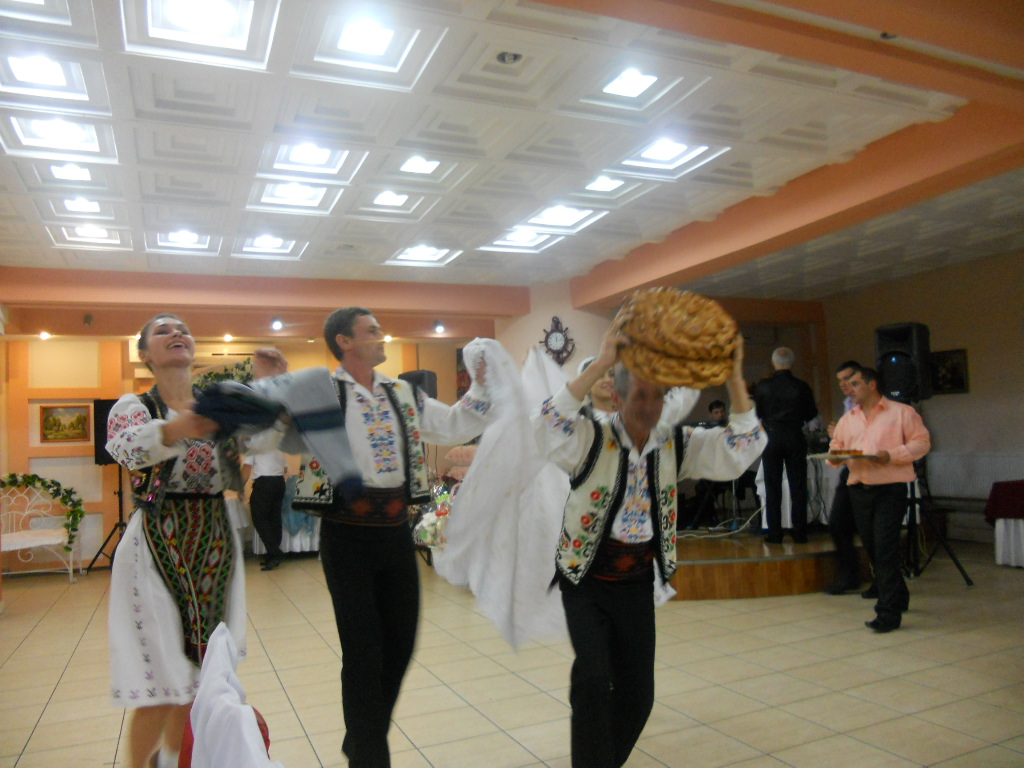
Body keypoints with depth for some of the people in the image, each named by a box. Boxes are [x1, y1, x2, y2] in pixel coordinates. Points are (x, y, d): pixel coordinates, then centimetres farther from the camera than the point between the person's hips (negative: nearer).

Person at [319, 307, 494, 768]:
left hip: (396, 531, 6)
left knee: (400, 644, 17)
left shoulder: (403, 395, 9)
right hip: (348, 535, -6)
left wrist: (482, 383, 3)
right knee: (364, 654, 4)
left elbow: (455, 427, 12)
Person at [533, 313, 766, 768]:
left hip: (637, 582, 4)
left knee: (638, 692, 11)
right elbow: (550, 425, -35)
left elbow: (741, 448, -11)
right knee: (593, 679, -15)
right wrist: (600, 365, -42)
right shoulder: (592, 440, -16)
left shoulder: (677, 445, -4)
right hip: (586, 581, -4)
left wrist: (735, 380, -25)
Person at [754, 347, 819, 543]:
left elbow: (755, 413, 0)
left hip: (772, 438, 0)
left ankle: (774, 533, 6)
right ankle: (799, 533, 9)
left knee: (773, 488, 6)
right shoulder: (802, 387, -6)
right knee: (798, 487, 7)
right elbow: (812, 414, 3)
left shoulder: (763, 387, -7)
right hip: (795, 437, 0)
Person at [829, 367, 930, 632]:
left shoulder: (901, 412, 1)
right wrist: (835, 457, -7)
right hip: (859, 489, 6)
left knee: (885, 549, -11)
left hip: (890, 489, -6)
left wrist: (891, 455, -18)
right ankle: (897, 598, 32)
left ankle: (889, 613, -5)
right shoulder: (847, 419, 17)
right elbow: (836, 447, 17)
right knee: (872, 549, 12)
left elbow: (922, 442, -4)